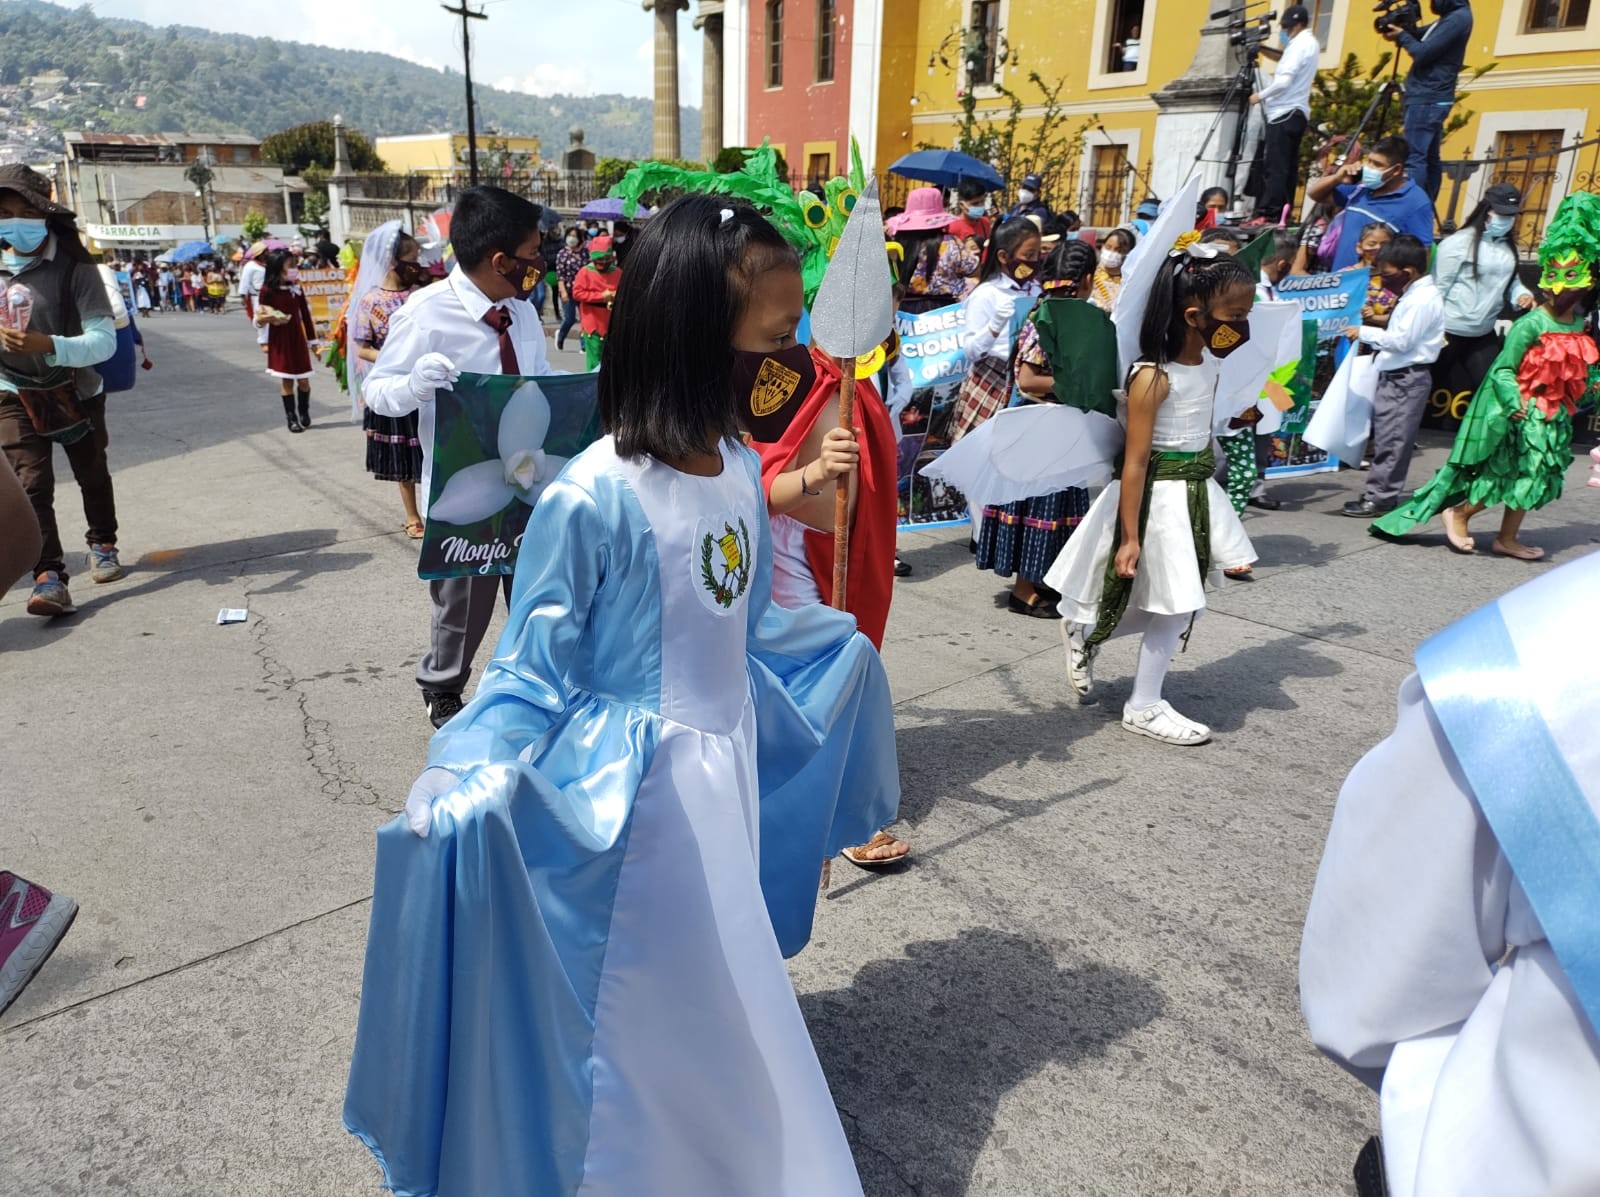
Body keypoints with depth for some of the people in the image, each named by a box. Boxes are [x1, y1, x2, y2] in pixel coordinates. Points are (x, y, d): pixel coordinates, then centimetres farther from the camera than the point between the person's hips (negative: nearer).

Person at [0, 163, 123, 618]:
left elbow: (105, 340, -26)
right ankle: (49, 576, -14)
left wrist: (49, 346, -39)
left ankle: (102, 545, 40)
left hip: (77, 393, -1)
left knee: (92, 475, 18)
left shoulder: (74, 267, -17)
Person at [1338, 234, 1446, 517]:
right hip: (1395, 376, 10)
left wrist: (1365, 333, -13)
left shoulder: (1423, 299, -15)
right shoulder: (1413, 296, 15)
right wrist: (1374, 333, 8)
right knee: (1385, 438, 12)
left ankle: (1380, 499, -2)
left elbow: (1402, 340, -19)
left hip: (1407, 379, -10)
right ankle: (1377, 494, 19)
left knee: (1392, 440, -6)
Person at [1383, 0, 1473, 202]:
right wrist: (1404, 29, 2)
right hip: (1432, 99, 10)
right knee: (1429, 157, 10)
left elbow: (1423, 53, -19)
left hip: (1426, 100, -10)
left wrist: (1402, 36, -4)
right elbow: (1422, 35, 21)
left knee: (1414, 158, -13)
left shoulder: (1457, 18, -15)